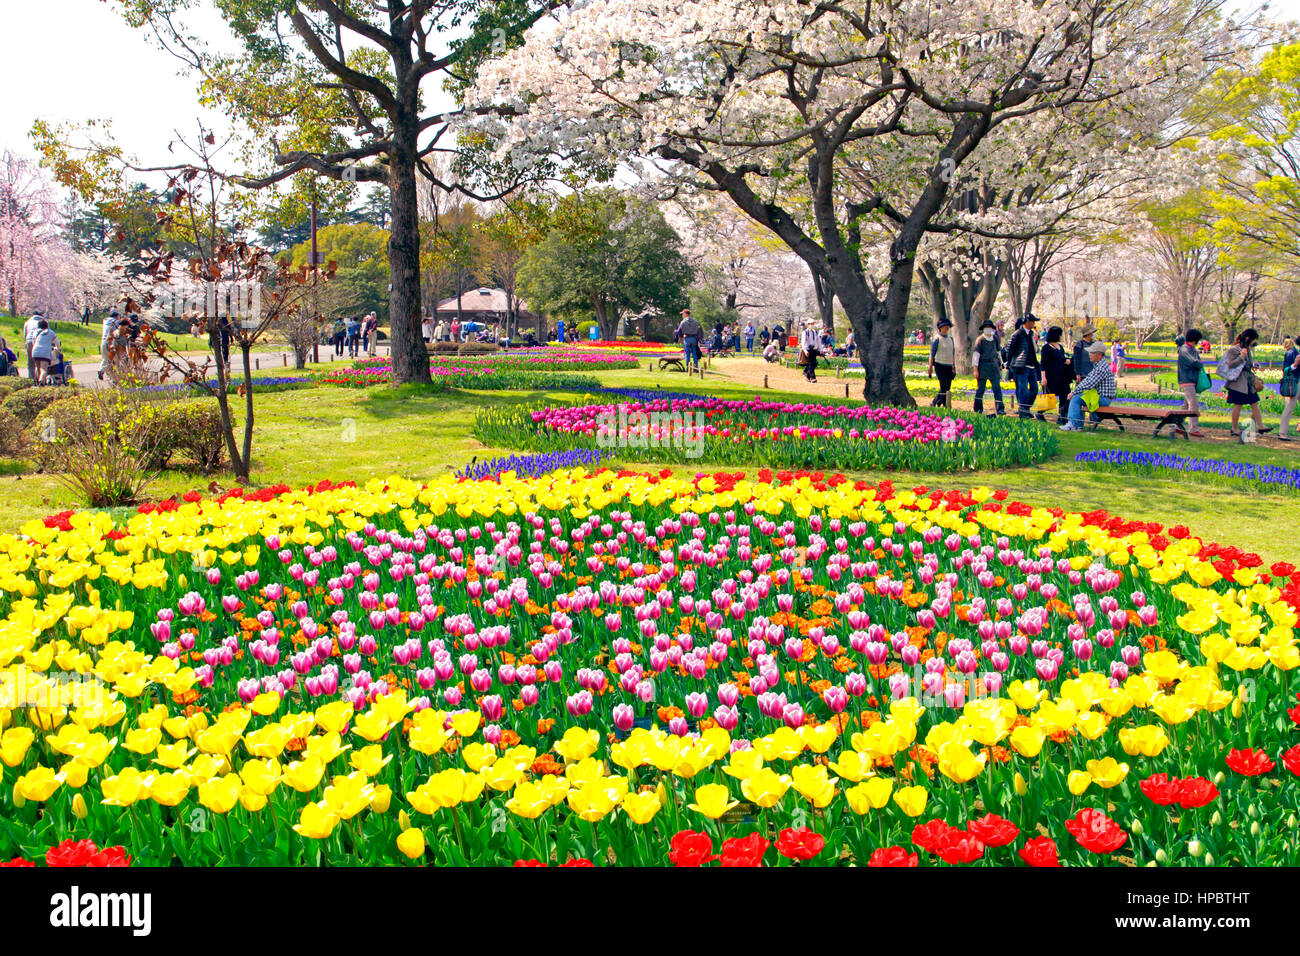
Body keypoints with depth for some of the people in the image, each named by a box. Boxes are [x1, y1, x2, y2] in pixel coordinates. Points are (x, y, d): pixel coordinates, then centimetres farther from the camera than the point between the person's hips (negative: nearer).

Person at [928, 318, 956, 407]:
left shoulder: (950, 338, 14)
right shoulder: (937, 339, -4)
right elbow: (932, 354, -4)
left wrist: (954, 366, 18)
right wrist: (930, 367, -8)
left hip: (949, 366, 7)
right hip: (940, 365, -7)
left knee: (947, 388, 5)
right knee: (944, 387, -12)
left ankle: (934, 403, 18)